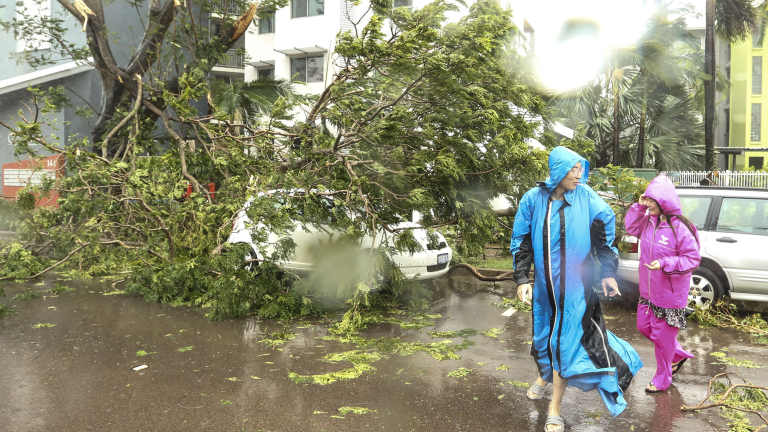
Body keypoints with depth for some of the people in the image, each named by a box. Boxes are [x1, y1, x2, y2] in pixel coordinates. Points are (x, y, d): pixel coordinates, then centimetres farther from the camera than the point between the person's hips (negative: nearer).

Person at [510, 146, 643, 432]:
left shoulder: (585, 196, -6)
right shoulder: (534, 199, -3)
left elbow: (604, 235, 1)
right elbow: (521, 242, 2)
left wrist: (608, 273, 1)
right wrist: (522, 279, -3)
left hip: (574, 285, -2)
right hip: (544, 284, 2)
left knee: (565, 340, -1)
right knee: (545, 333, 18)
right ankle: (545, 377, 50)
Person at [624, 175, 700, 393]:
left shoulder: (679, 228, -22)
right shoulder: (649, 221, -1)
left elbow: (693, 258, -17)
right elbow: (630, 227, 13)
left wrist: (665, 264, -28)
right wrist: (639, 207, -2)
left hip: (669, 294, -8)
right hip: (648, 290, 8)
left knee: (663, 335, 6)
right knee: (644, 326, 20)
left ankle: (662, 379, 26)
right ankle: (679, 354, 43)